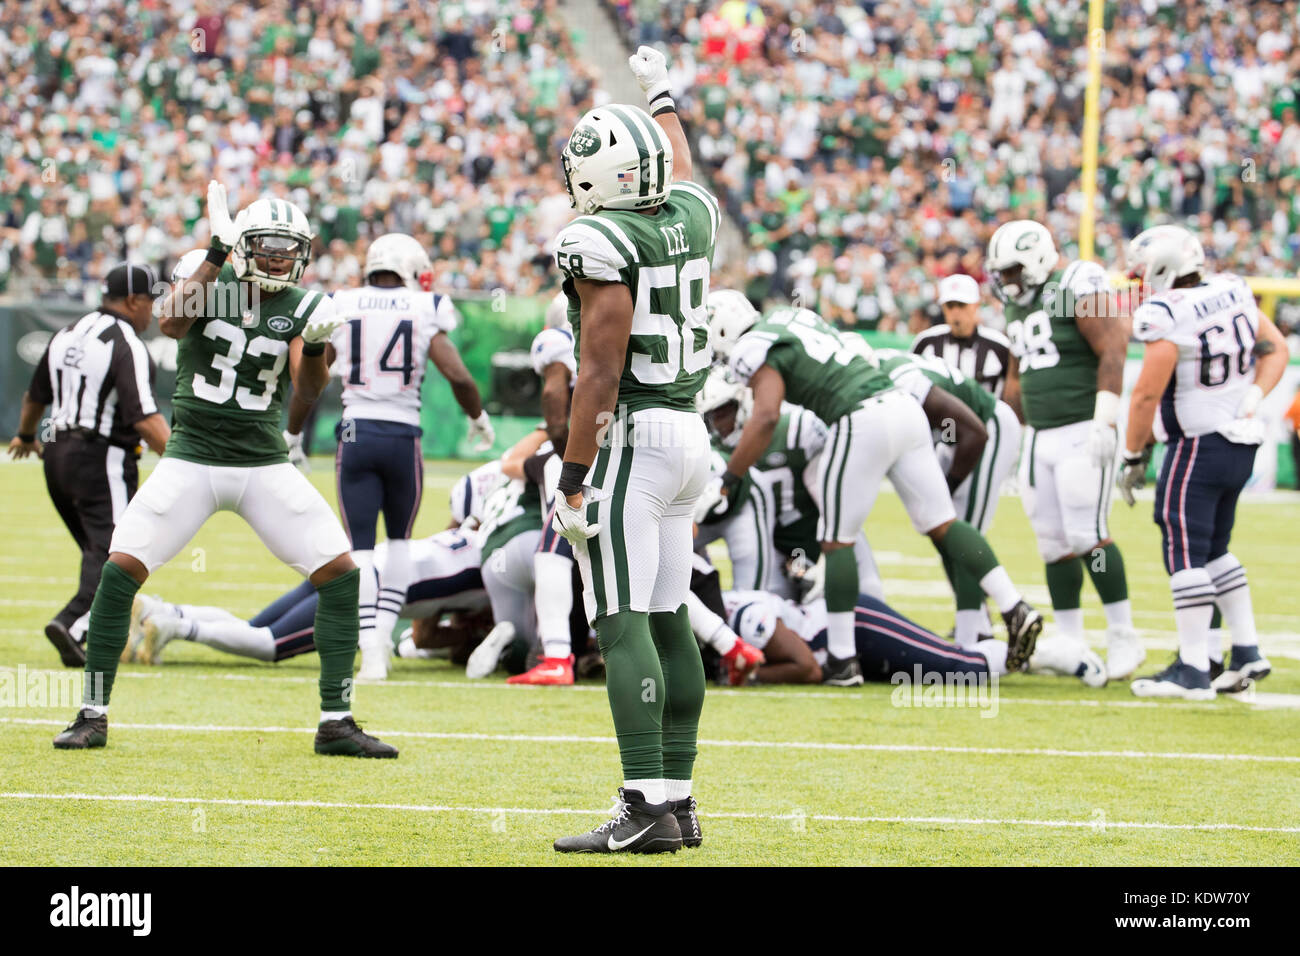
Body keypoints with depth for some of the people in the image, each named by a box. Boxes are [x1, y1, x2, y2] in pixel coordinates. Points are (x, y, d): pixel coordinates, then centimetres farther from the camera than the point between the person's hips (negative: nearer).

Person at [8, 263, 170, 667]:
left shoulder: (66, 335, 12)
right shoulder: (126, 346, -12)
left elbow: (35, 395, 27)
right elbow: (144, 418, -23)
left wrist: (26, 436, 46)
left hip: (58, 456, 8)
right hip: (103, 461, -8)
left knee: (98, 551, 17)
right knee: (113, 554, -11)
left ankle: (85, 634, 10)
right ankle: (72, 624, -30)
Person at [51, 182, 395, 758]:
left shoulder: (301, 307, 3)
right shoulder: (204, 280, 0)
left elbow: (308, 389, -9)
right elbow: (172, 324, -22)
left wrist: (317, 346, -29)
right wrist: (217, 256, -26)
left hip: (265, 464, 2)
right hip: (192, 459, -2)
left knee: (340, 575, -8)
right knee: (119, 571, -12)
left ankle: (335, 722, 2)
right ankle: (92, 715, 1)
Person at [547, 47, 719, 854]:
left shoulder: (601, 246, -15)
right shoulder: (690, 217, 7)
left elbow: (601, 372, -18)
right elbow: (680, 171, 34)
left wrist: (575, 480, -14)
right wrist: (662, 98, 50)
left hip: (629, 434, -9)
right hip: (688, 432, 9)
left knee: (624, 625, -11)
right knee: (669, 620, 13)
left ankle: (647, 809, -17)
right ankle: (678, 797, 16)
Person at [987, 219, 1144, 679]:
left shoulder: (1078, 290, -11)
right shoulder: (1017, 305, 17)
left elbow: (1112, 353, -18)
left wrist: (1104, 422, -23)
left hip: (1081, 433, -9)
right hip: (1039, 436, 9)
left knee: (1088, 536, -13)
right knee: (1055, 545, 7)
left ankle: (1123, 637, -6)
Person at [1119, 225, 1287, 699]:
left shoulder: (1166, 320, -19)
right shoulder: (1233, 294, 4)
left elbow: (1147, 395, -15)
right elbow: (1276, 350, 12)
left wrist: (1133, 456, -4)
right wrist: (1251, 402, 5)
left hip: (1199, 445, -8)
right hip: (1242, 442, 8)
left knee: (1186, 552, -4)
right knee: (1215, 549, 20)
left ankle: (1193, 669, -6)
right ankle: (1247, 652, 19)